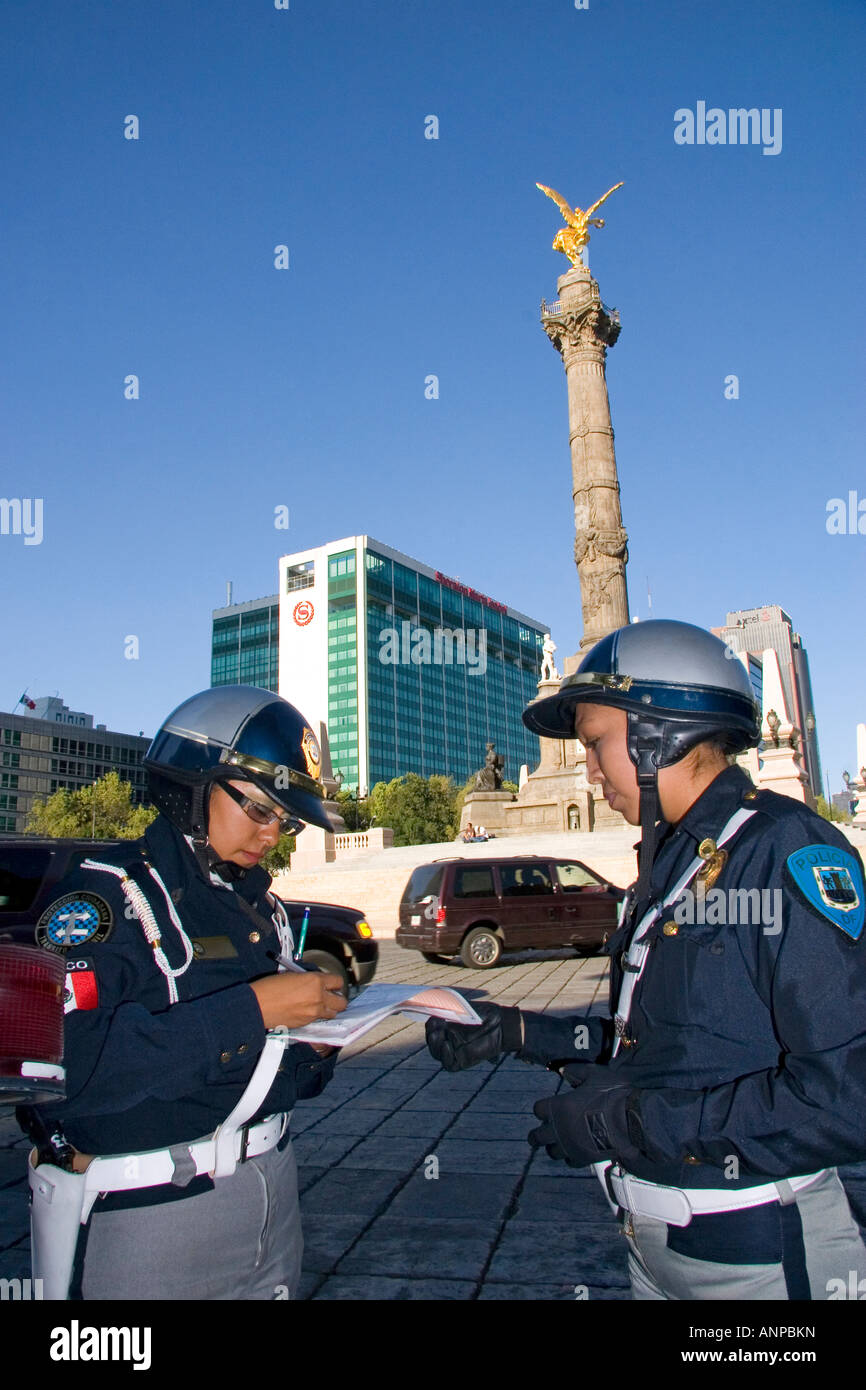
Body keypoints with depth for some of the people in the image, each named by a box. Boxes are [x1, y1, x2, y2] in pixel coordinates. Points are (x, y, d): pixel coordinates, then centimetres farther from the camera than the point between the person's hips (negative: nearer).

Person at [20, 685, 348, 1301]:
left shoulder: (258, 901, 10)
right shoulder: (108, 893, -15)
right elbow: (67, 1063, -29)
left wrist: (317, 1046, -7)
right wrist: (250, 1008, -28)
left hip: (270, 1183, 7)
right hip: (149, 1215, -6)